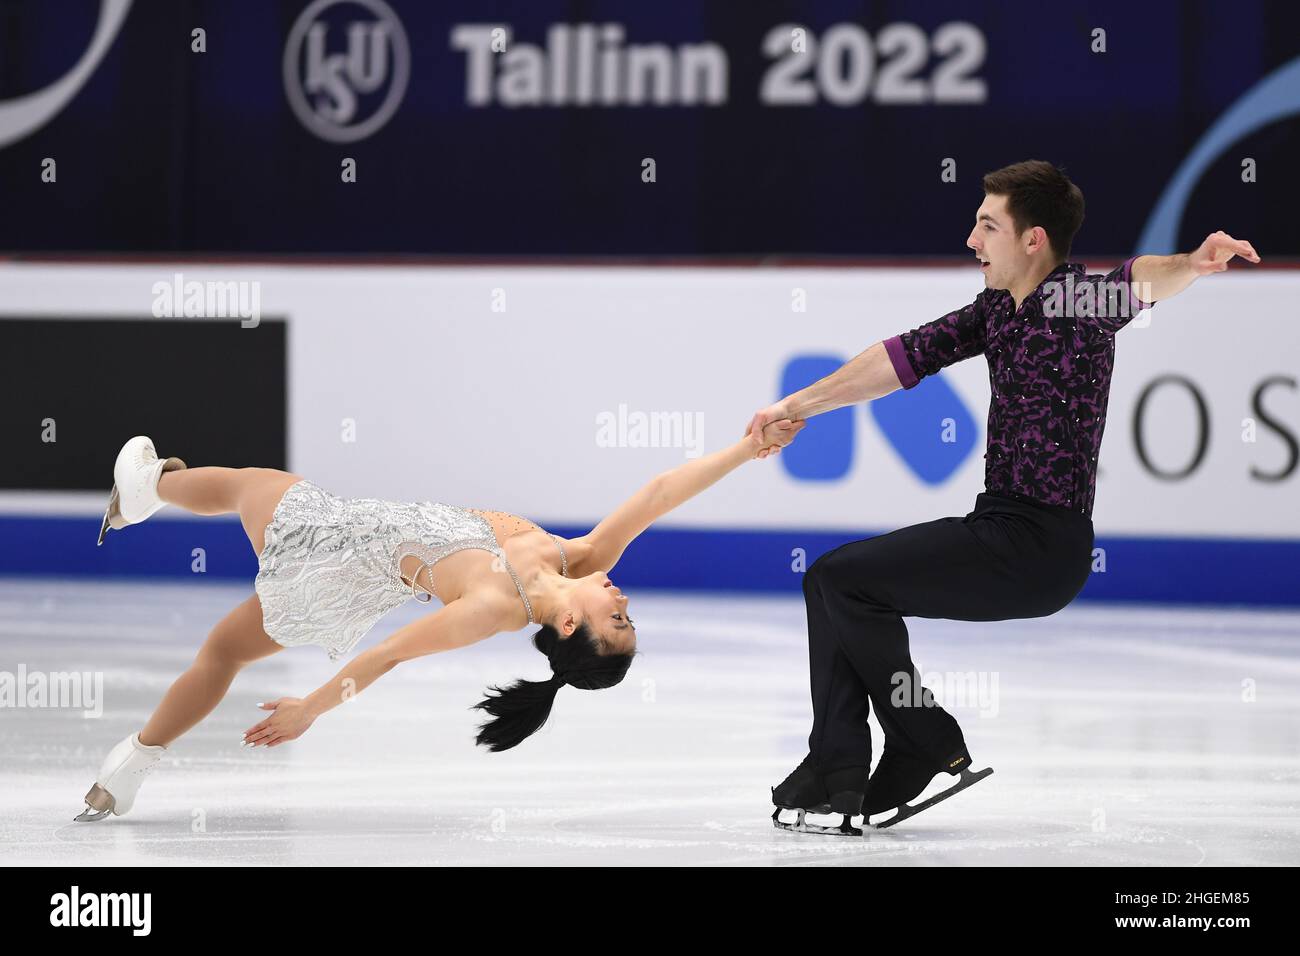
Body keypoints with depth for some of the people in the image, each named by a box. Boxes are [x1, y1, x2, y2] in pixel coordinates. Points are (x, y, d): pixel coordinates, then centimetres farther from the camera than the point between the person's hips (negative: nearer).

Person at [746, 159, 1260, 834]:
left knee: (838, 580, -9)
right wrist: (797, 406, 19)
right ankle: (835, 781, 12)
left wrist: (1193, 264, -58)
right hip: (1001, 527, 9)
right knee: (836, 582, 15)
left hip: (1039, 549, -9)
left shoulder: (1076, 302, -15)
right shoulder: (997, 307, 12)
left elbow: (1138, 283, -35)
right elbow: (907, 355, 18)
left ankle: (931, 751, 1)